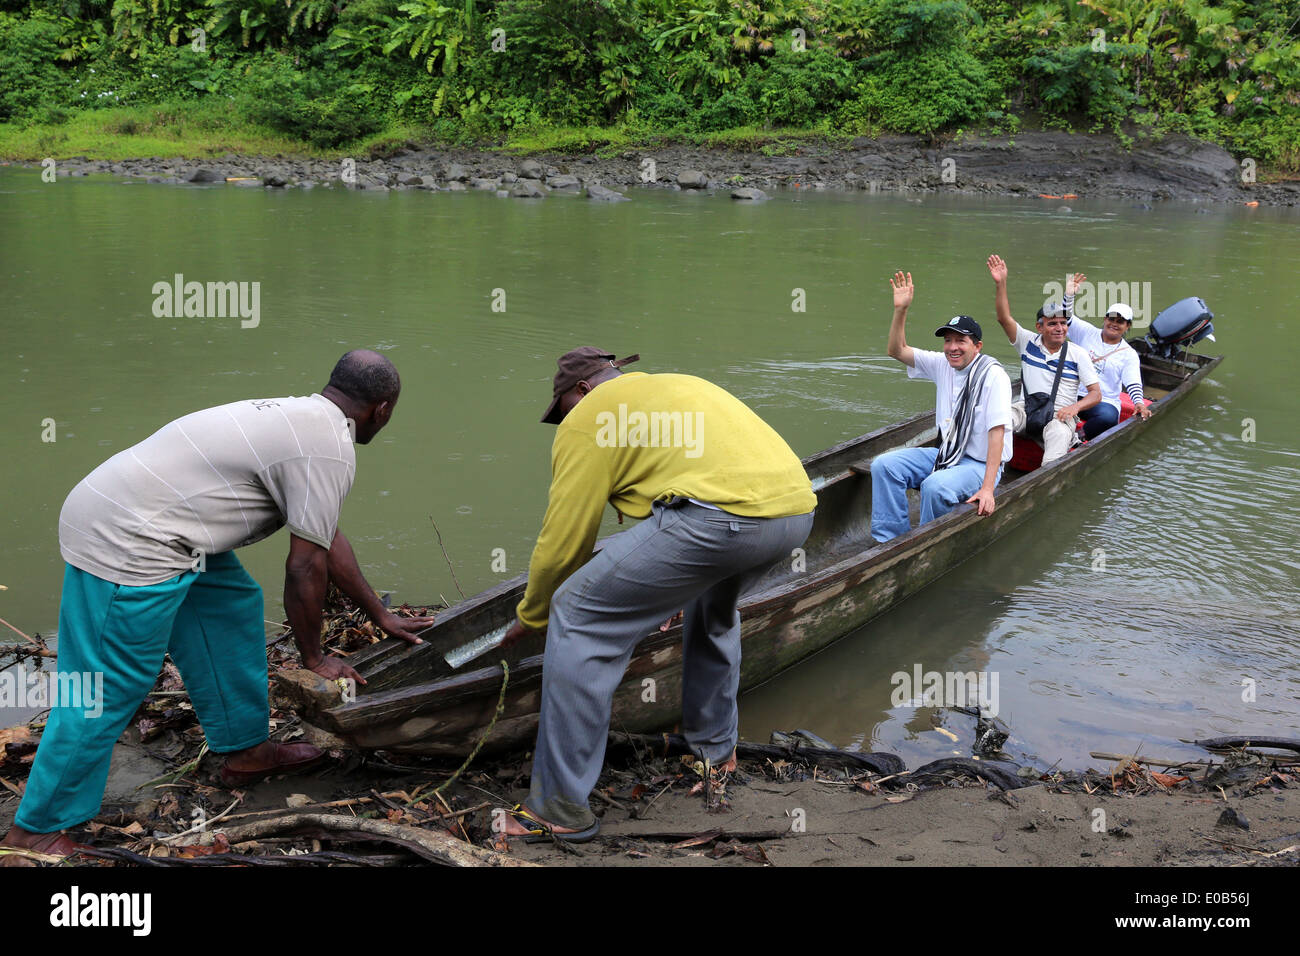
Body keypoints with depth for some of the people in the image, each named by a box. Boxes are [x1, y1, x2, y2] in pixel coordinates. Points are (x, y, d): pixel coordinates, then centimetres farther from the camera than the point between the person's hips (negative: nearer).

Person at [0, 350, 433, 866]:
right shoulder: (331, 450, -14)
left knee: (231, 606, 20)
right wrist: (313, 658, 4)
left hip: (117, 513, 10)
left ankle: (245, 752, 30)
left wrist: (381, 615, 30)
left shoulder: (301, 417, 17)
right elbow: (306, 566, -10)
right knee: (108, 692, -1)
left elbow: (328, 539, 25)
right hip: (126, 546, -10)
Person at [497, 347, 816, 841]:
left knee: (578, 618, 3)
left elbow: (561, 542, 10)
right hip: (797, 506, 9)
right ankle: (716, 746, 49)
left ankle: (561, 808, 6)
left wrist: (529, 618, 27)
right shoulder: (680, 384, 35)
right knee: (714, 609, 38)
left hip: (717, 514, -8)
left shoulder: (588, 417, 12)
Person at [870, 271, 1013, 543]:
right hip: (946, 455, 8)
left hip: (981, 463, -7)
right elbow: (897, 350, 7)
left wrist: (987, 488, -30)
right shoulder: (941, 365, 4)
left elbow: (997, 431, -23)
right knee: (884, 465, -7)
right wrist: (900, 309, -8)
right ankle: (891, 541, -6)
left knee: (935, 486, -35)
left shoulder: (993, 375, -17)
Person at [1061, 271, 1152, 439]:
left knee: (1108, 417, -38)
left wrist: (1139, 403, -22)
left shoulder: (1129, 355, 7)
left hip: (1104, 402, 0)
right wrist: (1069, 295, -17)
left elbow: (1133, 384, -2)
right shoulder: (1087, 333, 11)